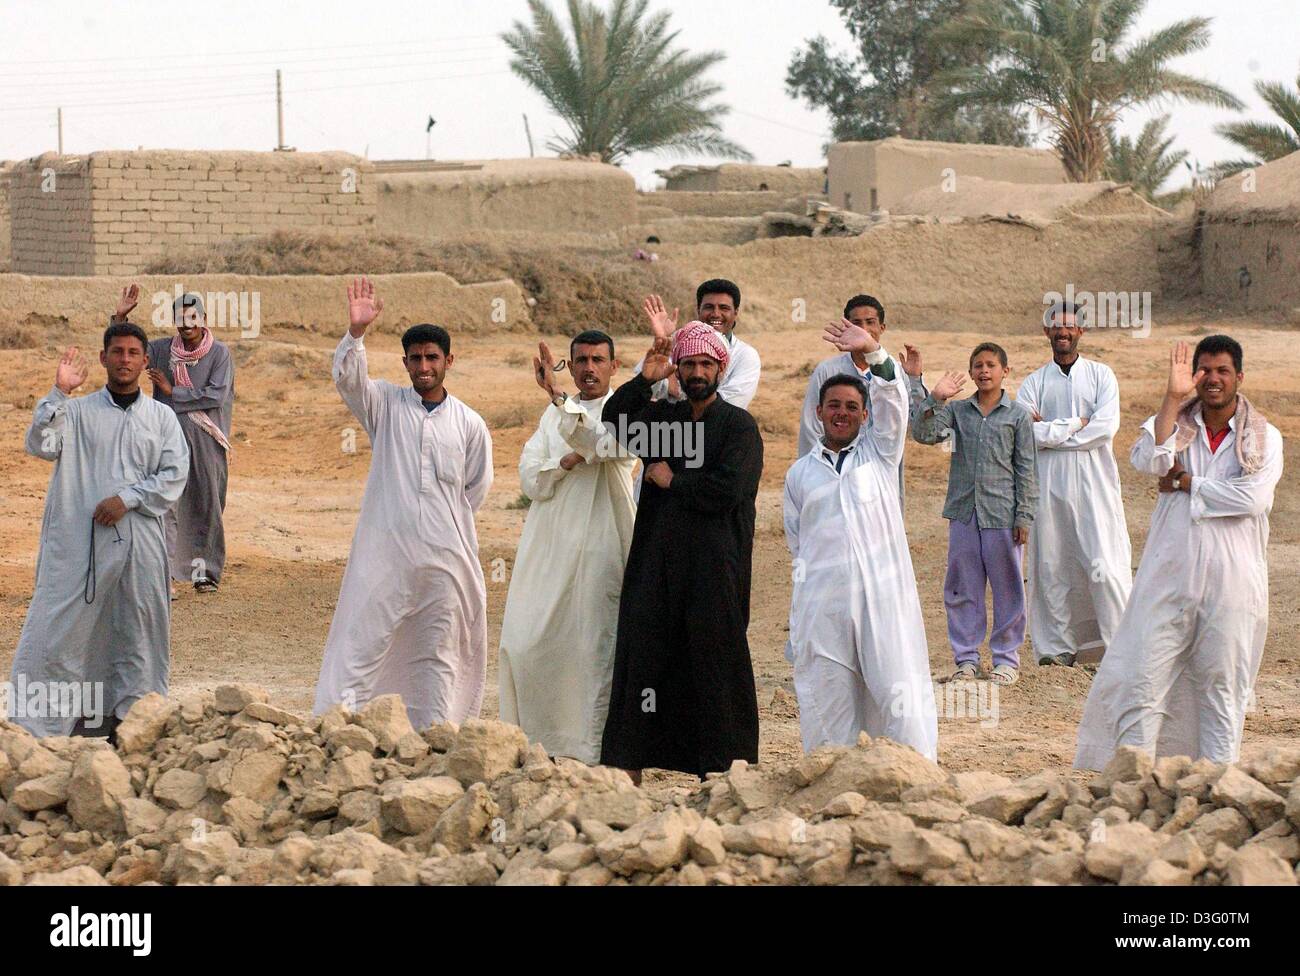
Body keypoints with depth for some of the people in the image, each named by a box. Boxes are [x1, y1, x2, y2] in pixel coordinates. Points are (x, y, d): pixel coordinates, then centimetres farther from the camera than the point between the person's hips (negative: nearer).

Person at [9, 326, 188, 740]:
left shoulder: (162, 417, 11)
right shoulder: (76, 411, 7)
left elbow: (175, 475, 4)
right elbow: (41, 445, -9)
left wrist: (127, 498, -9)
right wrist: (59, 392, -17)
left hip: (140, 540, 2)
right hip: (78, 540, -2)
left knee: (136, 635, 6)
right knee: (59, 629, -5)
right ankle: (32, 731, -3)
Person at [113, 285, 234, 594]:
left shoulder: (219, 353, -2)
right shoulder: (163, 349, 6)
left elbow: (217, 395, -12)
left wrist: (173, 392, -8)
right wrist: (120, 316, -2)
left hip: (205, 442, -2)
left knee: (204, 505, 5)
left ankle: (204, 571, 16)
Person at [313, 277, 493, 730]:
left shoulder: (470, 425, 7)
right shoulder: (386, 404, 4)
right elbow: (347, 379, -15)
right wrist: (356, 332, -31)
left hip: (445, 557, 2)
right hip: (384, 552, -2)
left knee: (439, 657, 9)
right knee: (361, 646, -6)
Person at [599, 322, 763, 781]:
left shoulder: (739, 425, -1)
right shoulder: (662, 416, 15)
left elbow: (728, 490, -13)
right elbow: (614, 424, 0)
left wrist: (673, 480, -3)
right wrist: (644, 379, -9)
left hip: (713, 566, -5)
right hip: (656, 562, 5)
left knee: (713, 661, -1)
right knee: (642, 653, 1)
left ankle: (719, 771, 4)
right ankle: (628, 768, 3)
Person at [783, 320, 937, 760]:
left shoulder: (879, 452, 12)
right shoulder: (800, 473, 17)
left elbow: (893, 400, -4)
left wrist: (873, 352, -21)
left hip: (883, 595, -1)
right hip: (822, 603, 1)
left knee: (900, 688, -7)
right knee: (826, 697, 1)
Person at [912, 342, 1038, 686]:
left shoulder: (1018, 415, 1)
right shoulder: (957, 410, 7)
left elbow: (1025, 469, 1)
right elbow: (923, 434, -5)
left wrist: (1024, 516, -3)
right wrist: (935, 398, -16)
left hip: (1002, 514, -2)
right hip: (963, 512, 2)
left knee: (1006, 587, 4)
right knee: (962, 588, 6)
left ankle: (1006, 657, 13)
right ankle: (966, 657, 15)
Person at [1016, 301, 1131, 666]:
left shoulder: (1101, 375, 8)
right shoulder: (1034, 383, 11)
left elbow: (1106, 426, -7)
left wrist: (1050, 432, -6)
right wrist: (1075, 425, -9)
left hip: (1095, 482, -2)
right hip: (1049, 482, 2)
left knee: (1105, 564, -10)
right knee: (1052, 566, 1)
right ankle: (1057, 646, 8)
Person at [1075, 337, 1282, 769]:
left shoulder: (1264, 438, 4)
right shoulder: (1174, 424, 7)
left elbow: (1252, 498, -12)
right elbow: (1148, 461, -14)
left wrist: (1185, 482, -6)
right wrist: (1173, 397, -17)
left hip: (1232, 583, -1)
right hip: (1169, 576, 1)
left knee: (1223, 687, 4)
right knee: (1143, 681, -3)